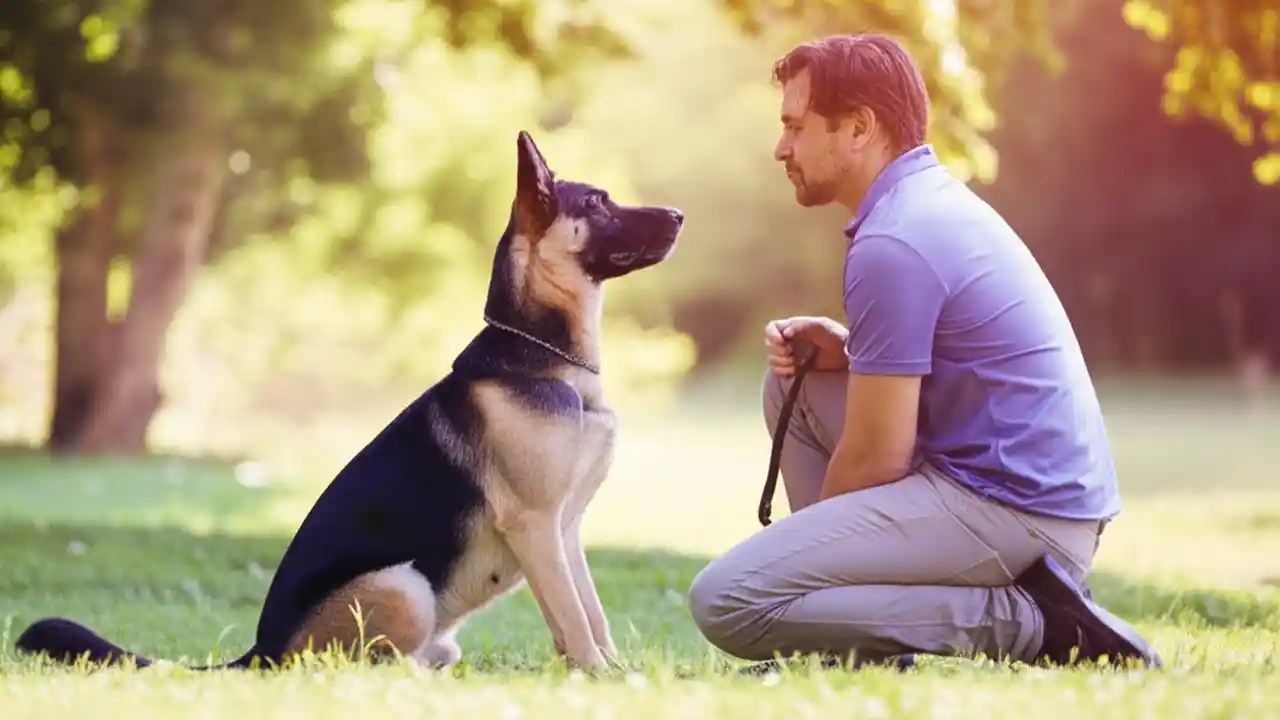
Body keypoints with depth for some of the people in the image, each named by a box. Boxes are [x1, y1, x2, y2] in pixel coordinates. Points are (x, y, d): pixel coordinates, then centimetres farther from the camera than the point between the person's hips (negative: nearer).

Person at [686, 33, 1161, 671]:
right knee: (794, 385, 21)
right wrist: (846, 352, 8)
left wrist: (811, 539, 6)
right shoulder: (937, 196, 15)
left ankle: (1022, 623, -13)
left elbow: (878, 458, -13)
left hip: (1012, 511, -10)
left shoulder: (892, 245, -15)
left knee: (726, 602, -17)